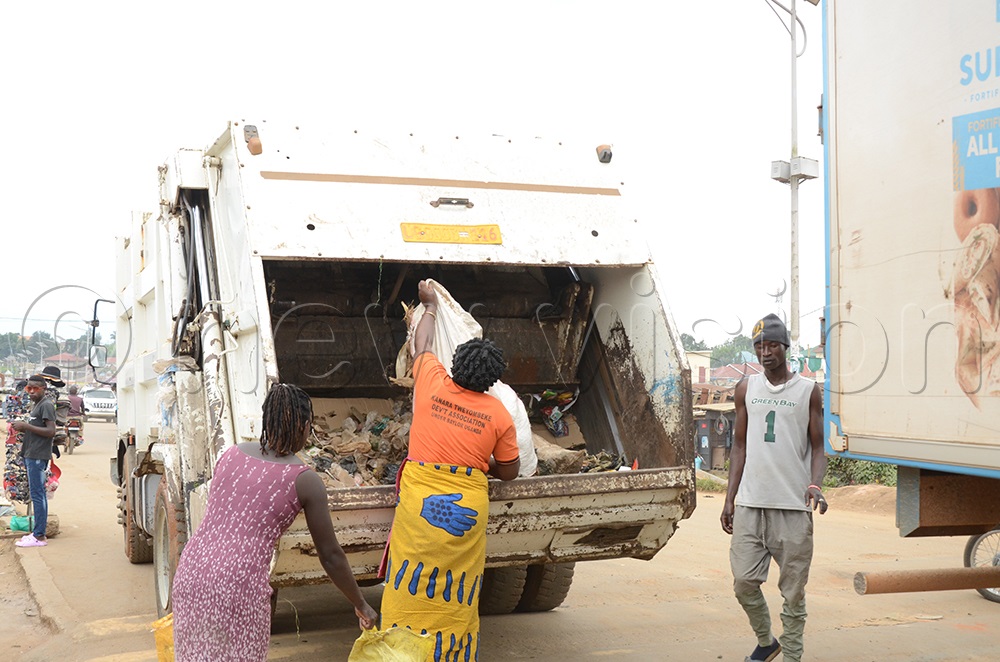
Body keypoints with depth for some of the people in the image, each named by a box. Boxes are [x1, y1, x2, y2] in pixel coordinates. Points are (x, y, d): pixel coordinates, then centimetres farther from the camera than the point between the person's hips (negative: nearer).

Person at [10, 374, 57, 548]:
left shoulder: (46, 405, -11)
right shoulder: (36, 405, 19)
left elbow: (51, 431, -20)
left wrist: (26, 426, -19)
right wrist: (23, 429, 7)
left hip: (38, 456, -10)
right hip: (31, 455, 10)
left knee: (37, 494, -9)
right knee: (38, 494, 12)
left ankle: (39, 536, -8)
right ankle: (38, 532, 17)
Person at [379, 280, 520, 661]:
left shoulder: (433, 384, 0)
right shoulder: (498, 414, 0)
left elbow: (421, 346, 21)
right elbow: (509, 471, 8)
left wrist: (430, 305, 37)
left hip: (419, 503, 0)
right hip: (468, 510, 1)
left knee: (411, 590, 5)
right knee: (457, 598, 10)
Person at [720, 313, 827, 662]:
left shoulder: (808, 391, 2)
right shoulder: (746, 389, 9)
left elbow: (818, 448, 2)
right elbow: (740, 447, 13)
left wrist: (815, 485, -17)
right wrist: (729, 500, 8)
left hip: (794, 506, -2)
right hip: (750, 503, 2)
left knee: (793, 590, 1)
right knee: (744, 581, 0)